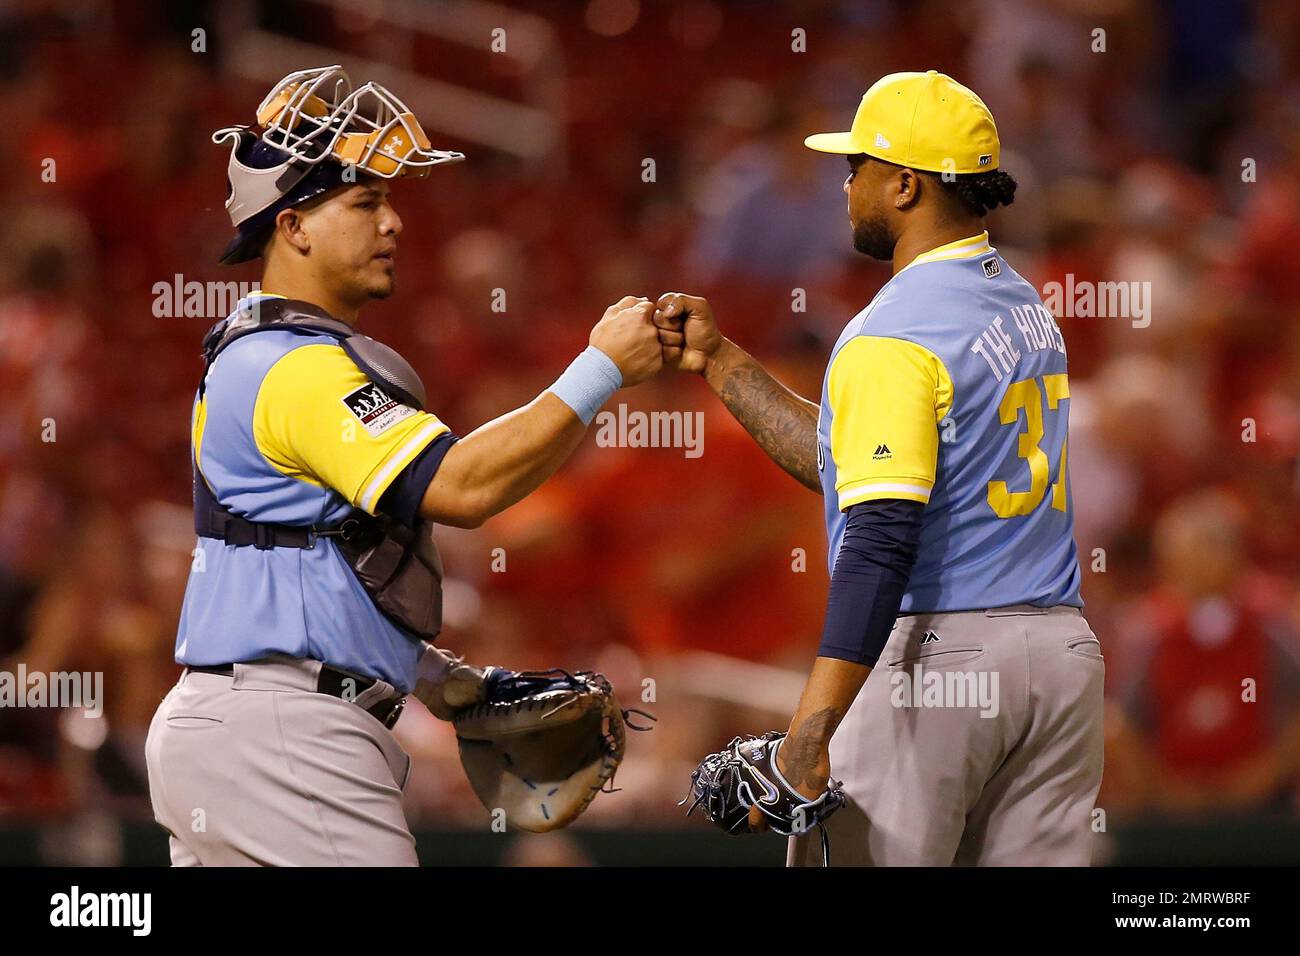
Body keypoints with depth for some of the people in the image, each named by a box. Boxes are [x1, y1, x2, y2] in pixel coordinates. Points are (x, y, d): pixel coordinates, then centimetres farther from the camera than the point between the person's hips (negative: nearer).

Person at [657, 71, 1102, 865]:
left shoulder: (894, 338, -14)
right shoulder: (1026, 309, 15)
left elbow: (880, 541, -25)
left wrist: (808, 738, -31)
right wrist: (719, 361, 26)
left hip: (930, 659, -8)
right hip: (1062, 656, 8)